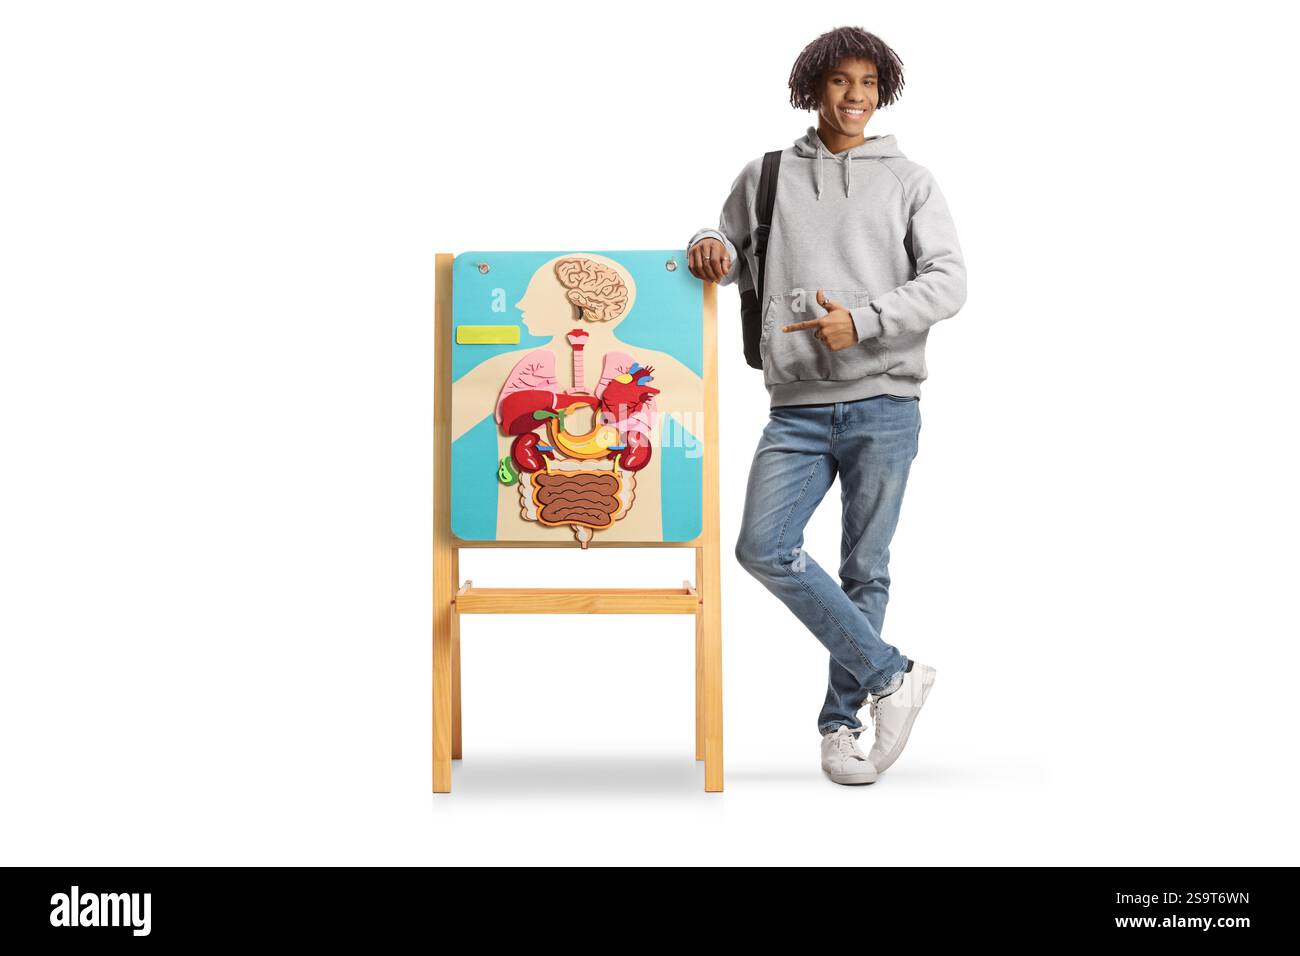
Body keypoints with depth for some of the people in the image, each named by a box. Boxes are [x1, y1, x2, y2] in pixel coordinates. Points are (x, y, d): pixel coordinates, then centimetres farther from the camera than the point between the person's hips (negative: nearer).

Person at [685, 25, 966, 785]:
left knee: (866, 568, 4)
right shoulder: (766, 176, 13)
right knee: (764, 548, -14)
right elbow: (733, 259, 23)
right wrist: (711, 247, -2)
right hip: (798, 408, 2)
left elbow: (949, 282, -1)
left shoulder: (909, 180, 8)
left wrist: (863, 320, -15)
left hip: (884, 405, -1)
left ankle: (842, 721, 20)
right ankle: (891, 675, -1)